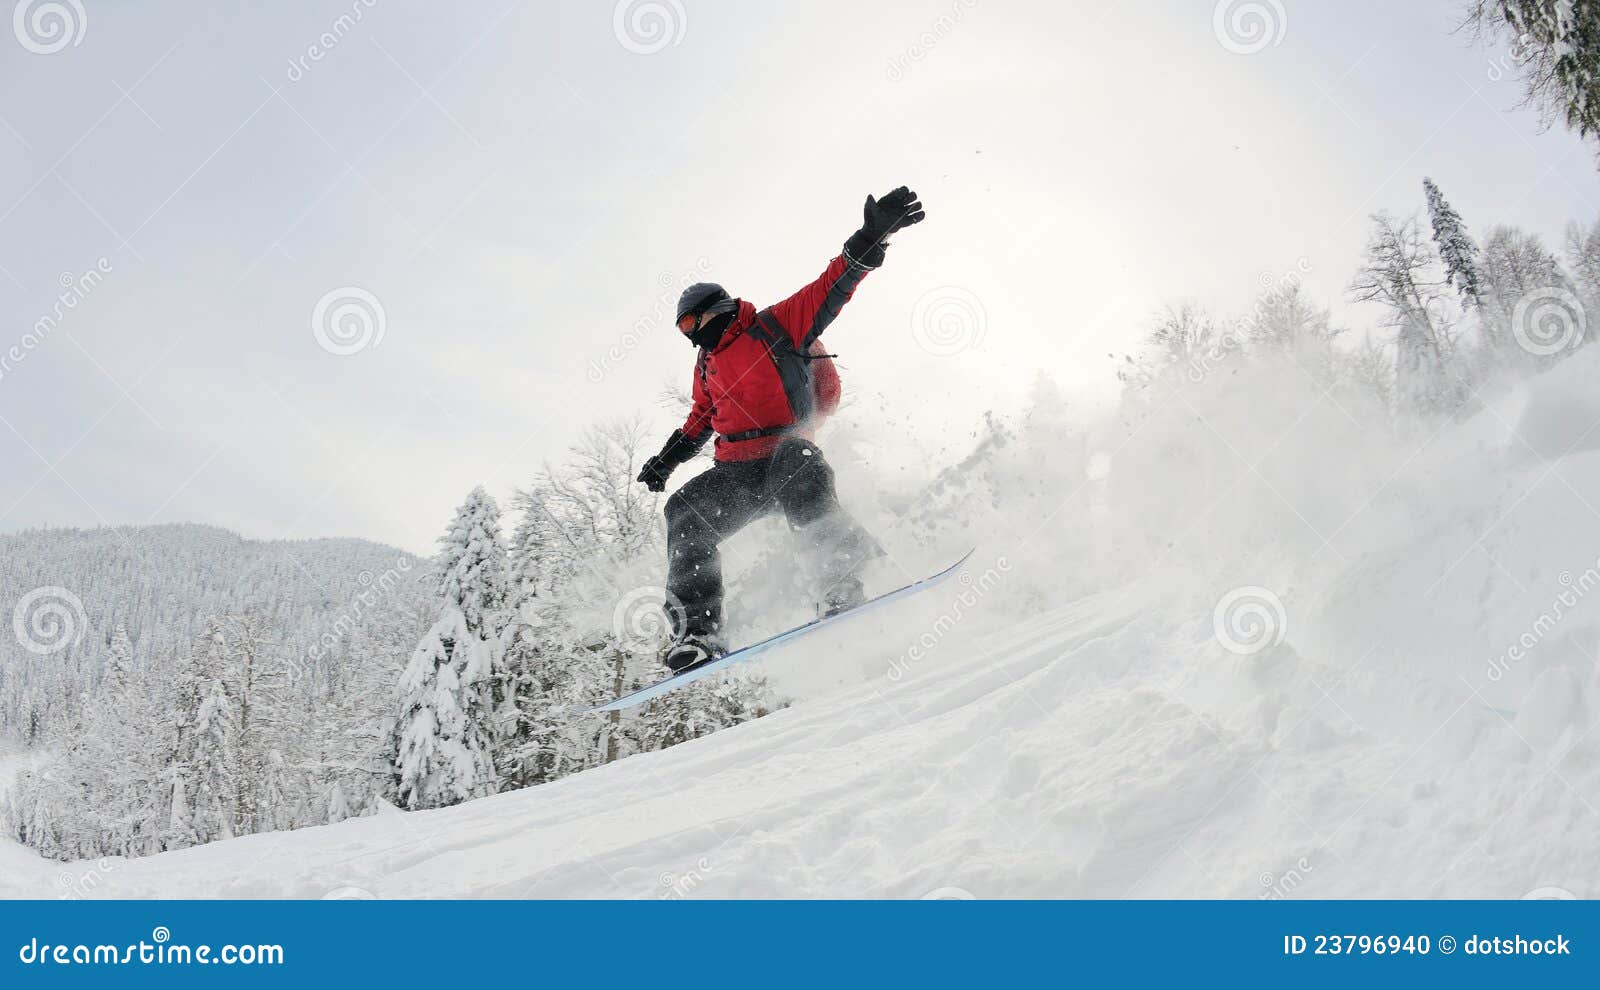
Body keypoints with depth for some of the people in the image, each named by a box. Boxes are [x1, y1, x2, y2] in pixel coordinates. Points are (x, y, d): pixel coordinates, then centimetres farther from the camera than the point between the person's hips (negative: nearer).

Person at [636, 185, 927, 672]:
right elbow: (701, 418, 38)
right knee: (685, 510, -19)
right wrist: (666, 459, 35)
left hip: (788, 455, -6)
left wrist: (873, 235, -18)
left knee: (794, 474, -40)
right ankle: (697, 629, -27)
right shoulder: (707, 364, 23)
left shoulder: (775, 324, 2)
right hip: (736, 473, 6)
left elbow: (832, 286, -7)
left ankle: (843, 591, -40)